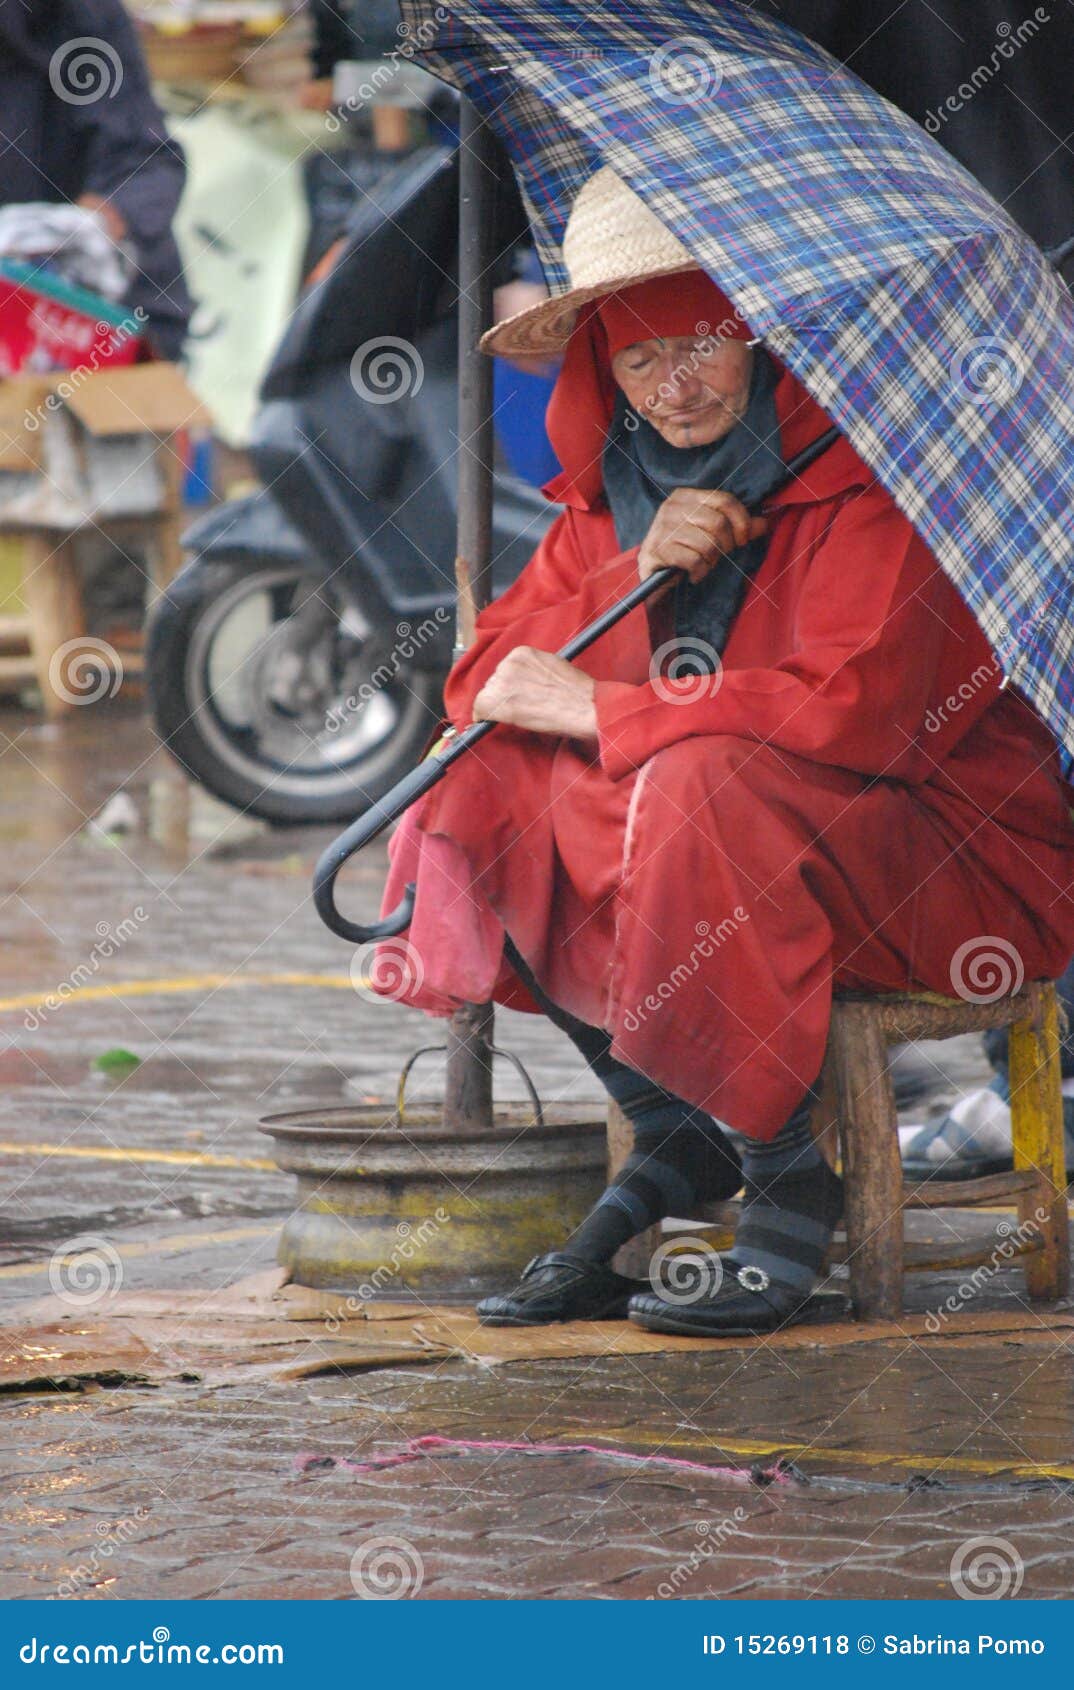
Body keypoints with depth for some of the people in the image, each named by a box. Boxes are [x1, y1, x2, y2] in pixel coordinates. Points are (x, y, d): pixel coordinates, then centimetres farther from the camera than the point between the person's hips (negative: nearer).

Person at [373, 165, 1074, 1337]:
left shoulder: (853, 474, -15)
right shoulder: (608, 496, 6)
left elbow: (853, 704, -28)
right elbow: (483, 682, 0)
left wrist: (600, 710, -21)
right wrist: (639, 573, -16)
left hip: (942, 862, -7)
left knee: (705, 782, -35)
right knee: (481, 784, -12)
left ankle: (793, 1170, -22)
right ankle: (668, 1137, -4)